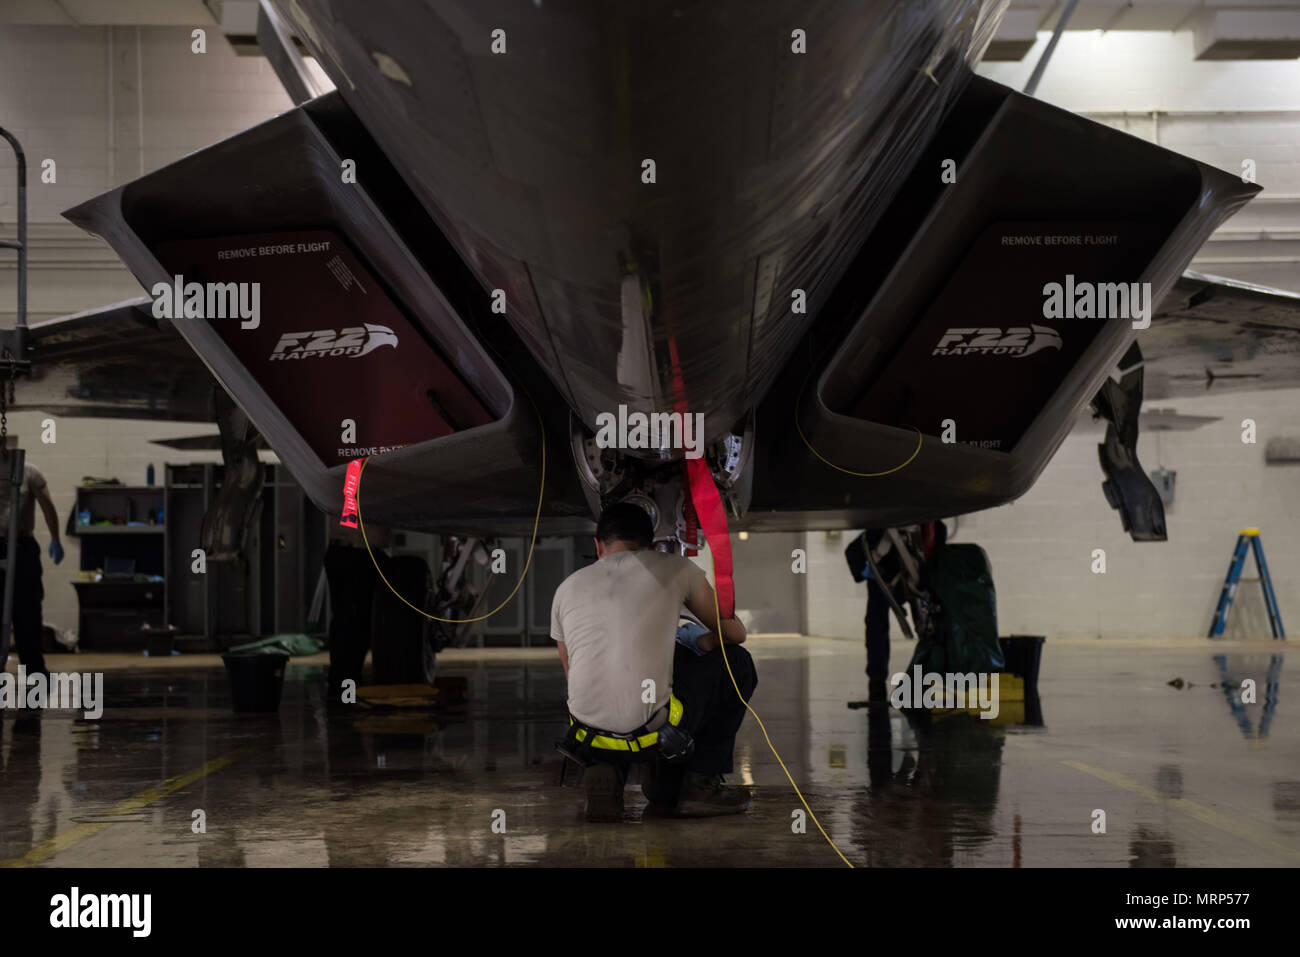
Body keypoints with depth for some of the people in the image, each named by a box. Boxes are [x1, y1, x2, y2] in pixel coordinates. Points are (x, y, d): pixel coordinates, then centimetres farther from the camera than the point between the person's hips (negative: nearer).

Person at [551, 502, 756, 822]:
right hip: (652, 728, -4)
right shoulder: (674, 568, 8)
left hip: (590, 729, 4)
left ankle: (607, 769, 8)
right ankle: (701, 782, 17)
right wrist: (702, 643, 42)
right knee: (737, 663, 21)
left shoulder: (567, 587, 17)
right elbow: (735, 632, 19)